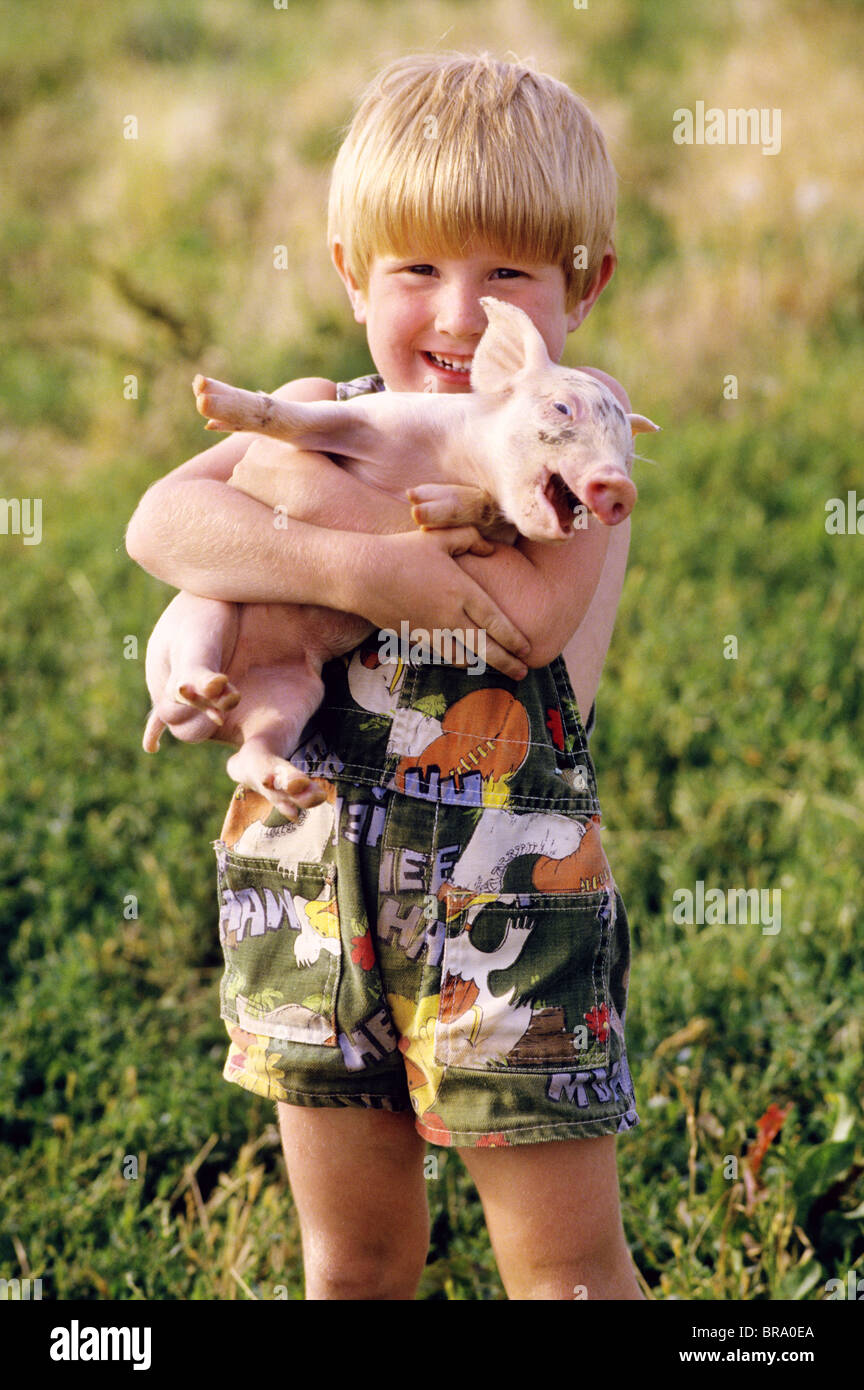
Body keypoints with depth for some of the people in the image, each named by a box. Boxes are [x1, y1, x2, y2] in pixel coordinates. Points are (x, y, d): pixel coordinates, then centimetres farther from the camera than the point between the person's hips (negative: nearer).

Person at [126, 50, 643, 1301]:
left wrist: (326, 491, -21)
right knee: (352, 1257, 16)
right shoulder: (329, 416, 7)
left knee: (568, 1263, 4)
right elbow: (160, 522, -11)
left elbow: (533, 614, -23)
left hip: (506, 879, -4)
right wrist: (351, 568, -26)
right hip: (310, 871, 4)